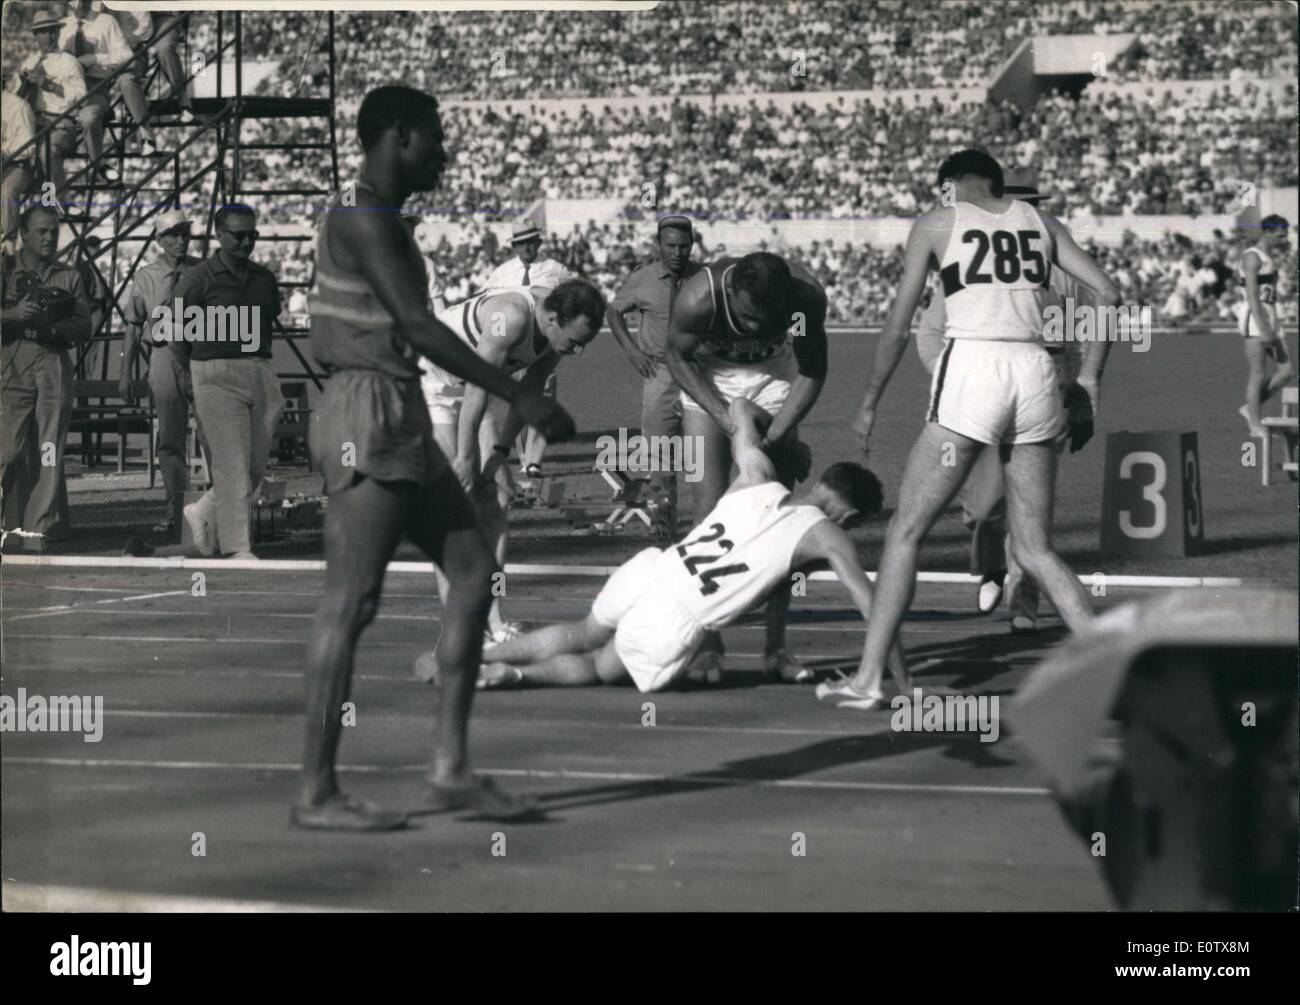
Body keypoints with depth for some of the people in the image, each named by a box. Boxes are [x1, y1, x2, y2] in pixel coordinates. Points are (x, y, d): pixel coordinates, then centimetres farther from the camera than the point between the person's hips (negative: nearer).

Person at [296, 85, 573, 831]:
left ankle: (451, 769, 7)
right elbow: (418, 327, -21)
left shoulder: (381, 220, 18)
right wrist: (520, 397, -21)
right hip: (368, 416, -10)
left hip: (403, 419, 10)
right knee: (351, 602, -8)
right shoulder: (361, 218, -13)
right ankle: (318, 793, -5)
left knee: (474, 571, 8)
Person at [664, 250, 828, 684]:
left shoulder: (807, 295, -32)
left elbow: (812, 373, -15)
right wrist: (724, 417, -21)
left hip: (774, 375, 1)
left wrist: (775, 436, -23)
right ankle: (708, 644, -7)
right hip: (709, 377, -1)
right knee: (711, 504, -11)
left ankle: (776, 647, 0)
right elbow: (677, 354, -15)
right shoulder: (698, 297, -36)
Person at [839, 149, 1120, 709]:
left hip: (971, 370, -4)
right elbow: (1108, 294, 11)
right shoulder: (1040, 223, 18)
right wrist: (1088, 377, 15)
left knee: (905, 533, 5)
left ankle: (868, 678, 2)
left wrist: (869, 404, 14)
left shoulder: (936, 224, 9)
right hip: (1035, 375, 4)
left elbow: (897, 326, 6)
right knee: (1035, 550, 12)